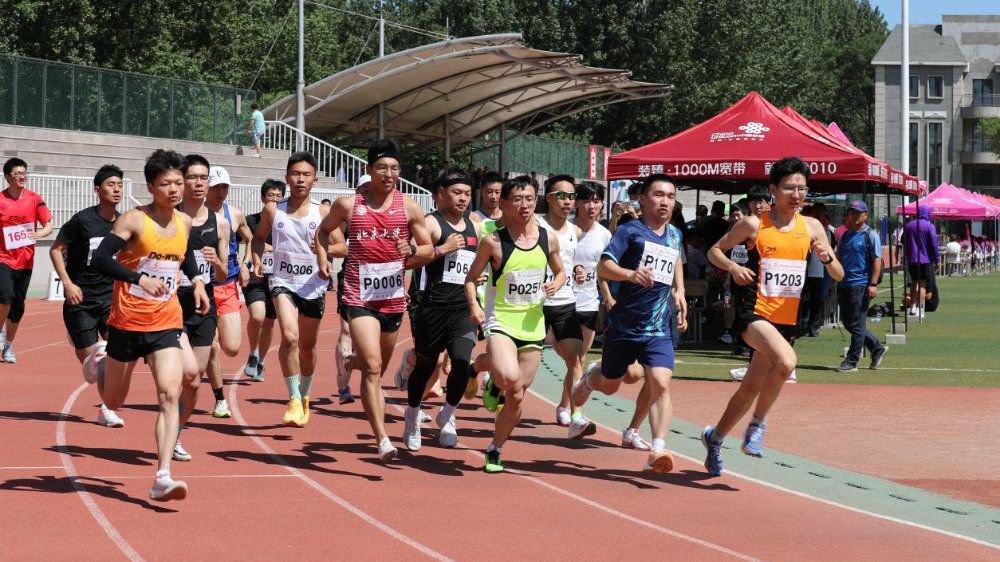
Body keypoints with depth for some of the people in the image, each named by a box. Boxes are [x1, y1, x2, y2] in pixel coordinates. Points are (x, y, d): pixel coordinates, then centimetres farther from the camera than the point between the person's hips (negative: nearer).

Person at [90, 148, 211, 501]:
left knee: (170, 395, -16)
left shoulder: (184, 223, 5)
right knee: (113, 401, 14)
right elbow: (100, 258, -23)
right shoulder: (134, 220, -12)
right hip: (127, 322, -3)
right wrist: (139, 278, -35)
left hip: (165, 324, 3)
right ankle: (101, 366, 51)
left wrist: (196, 280, 11)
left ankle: (162, 479, -19)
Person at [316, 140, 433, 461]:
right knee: (372, 366, -17)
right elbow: (323, 231, 17)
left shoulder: (409, 208, 2)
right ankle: (382, 440, -22)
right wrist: (322, 257, 0)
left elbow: (429, 250, 9)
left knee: (378, 369, 16)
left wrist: (413, 250, -13)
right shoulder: (348, 205, -1)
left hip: (394, 296, 4)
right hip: (360, 296, -3)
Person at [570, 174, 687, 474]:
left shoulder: (674, 235, 11)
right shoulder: (630, 231, -8)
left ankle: (657, 452, -21)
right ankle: (590, 377, 52)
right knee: (609, 386, 14)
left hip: (659, 328, 3)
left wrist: (679, 291, 21)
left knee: (661, 384, -17)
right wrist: (631, 274, -37)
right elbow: (604, 266, -19)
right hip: (624, 325, -3)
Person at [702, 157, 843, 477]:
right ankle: (758, 423, -10)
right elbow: (714, 251, 6)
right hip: (755, 313, -5)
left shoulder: (811, 227, 6)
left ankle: (715, 437, 34)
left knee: (751, 387, 12)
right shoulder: (754, 225, -4)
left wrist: (827, 257, -13)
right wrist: (733, 267, -15)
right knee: (786, 361, -31)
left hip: (787, 320, 5)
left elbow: (839, 276, 9)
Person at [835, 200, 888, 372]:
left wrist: (873, 284, -17)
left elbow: (877, 260, -9)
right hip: (844, 285, 8)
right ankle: (877, 348, 22)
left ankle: (851, 361, -1)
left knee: (857, 325, -5)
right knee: (847, 322, 10)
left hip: (861, 285, -8)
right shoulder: (845, 235, 16)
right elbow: (838, 259, 20)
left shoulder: (870, 235, -4)